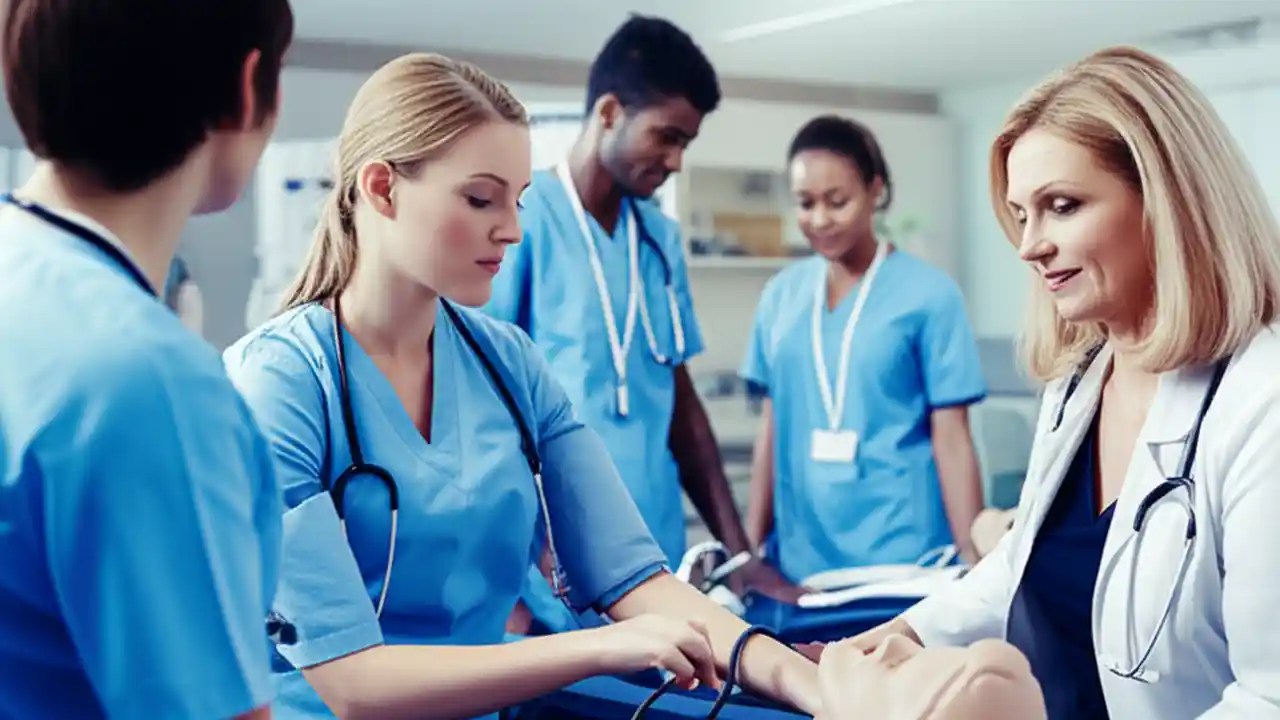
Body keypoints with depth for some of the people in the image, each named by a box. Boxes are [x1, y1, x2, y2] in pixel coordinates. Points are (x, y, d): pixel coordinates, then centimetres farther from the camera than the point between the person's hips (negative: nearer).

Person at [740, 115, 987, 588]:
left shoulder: (928, 294, -5)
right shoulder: (781, 294, 6)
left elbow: (951, 438, -5)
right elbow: (772, 427, 11)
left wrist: (972, 559, -7)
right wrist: (751, 546, 10)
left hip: (899, 551, -3)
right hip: (799, 554, 4)